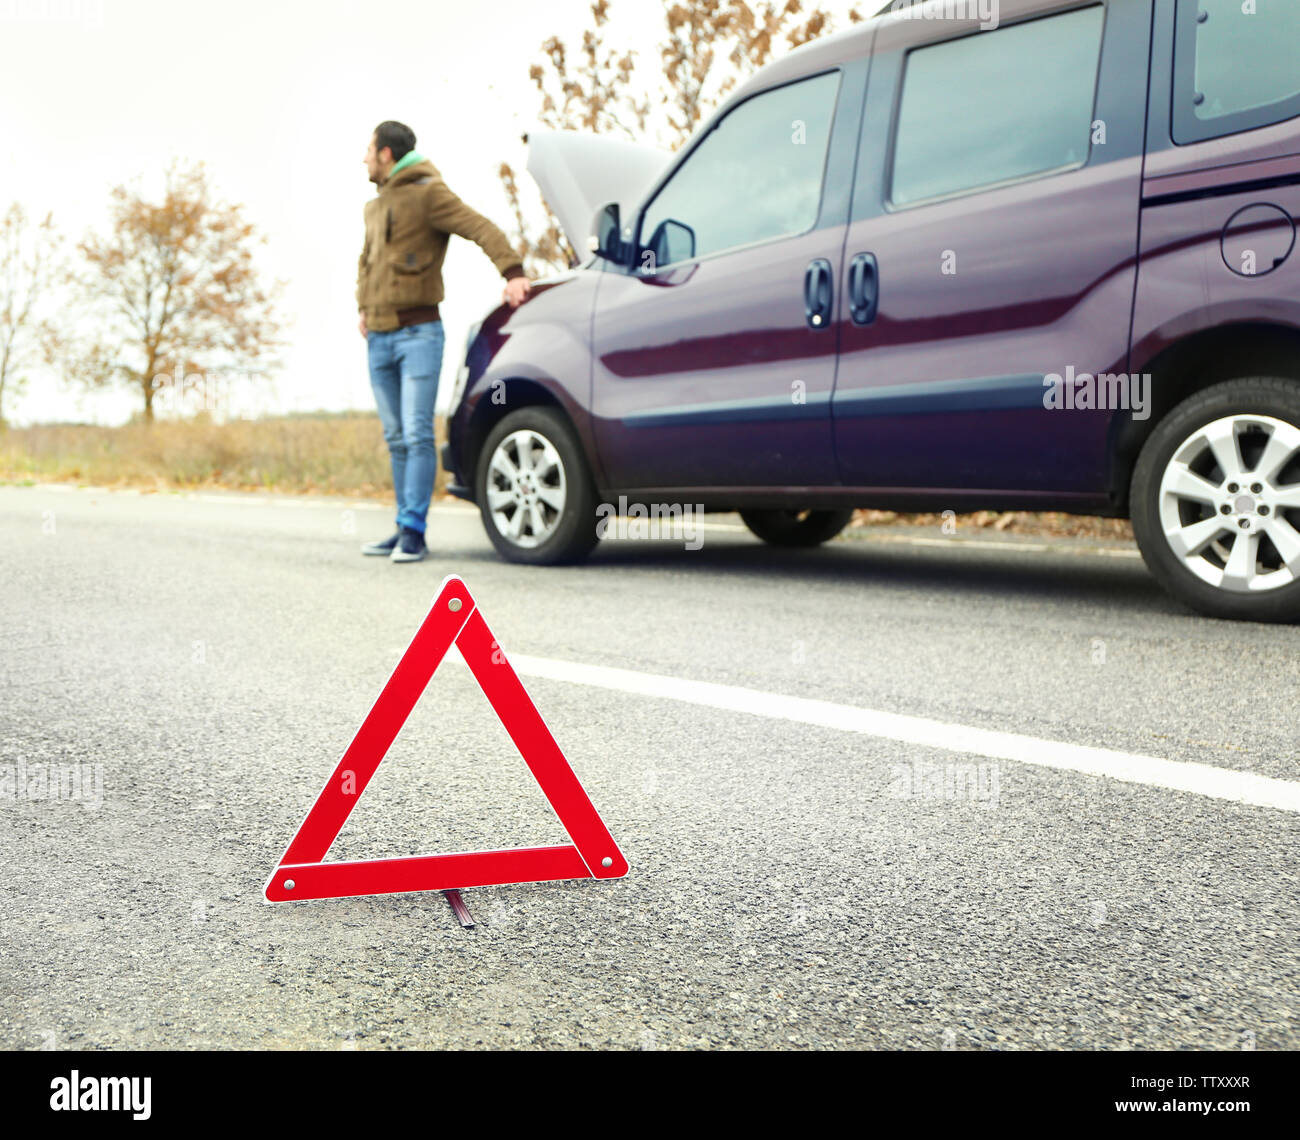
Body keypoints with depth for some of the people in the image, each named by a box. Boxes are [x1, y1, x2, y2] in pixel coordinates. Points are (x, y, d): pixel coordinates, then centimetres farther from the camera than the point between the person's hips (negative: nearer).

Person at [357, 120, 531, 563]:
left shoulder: (428, 193, -4)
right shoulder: (375, 206, 20)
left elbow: (481, 228, -16)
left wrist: (513, 272, -31)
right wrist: (363, 307, 20)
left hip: (418, 333, -8)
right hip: (379, 339, 8)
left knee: (417, 436, -12)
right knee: (396, 440, 7)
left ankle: (413, 532, -11)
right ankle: (405, 530, 12)